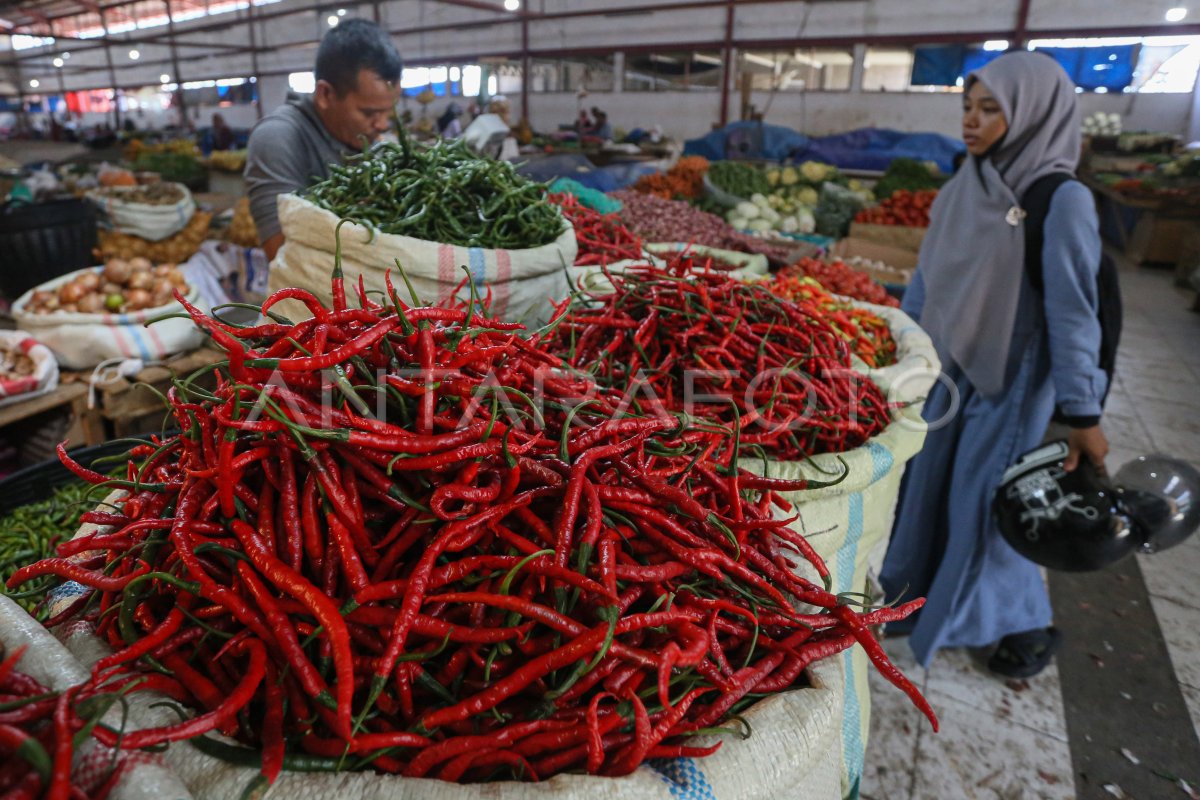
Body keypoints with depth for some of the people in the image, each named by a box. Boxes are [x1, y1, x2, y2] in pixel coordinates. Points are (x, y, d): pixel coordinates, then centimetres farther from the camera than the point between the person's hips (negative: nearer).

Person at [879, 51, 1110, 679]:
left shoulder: (1061, 201, -16)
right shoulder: (961, 190, 1)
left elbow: (1072, 312, -16)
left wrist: (1083, 414, -15)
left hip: (1010, 381, -5)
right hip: (945, 371, 6)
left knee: (986, 504, 5)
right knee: (925, 488, 14)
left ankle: (1025, 625, 32)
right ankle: (924, 599, 37)